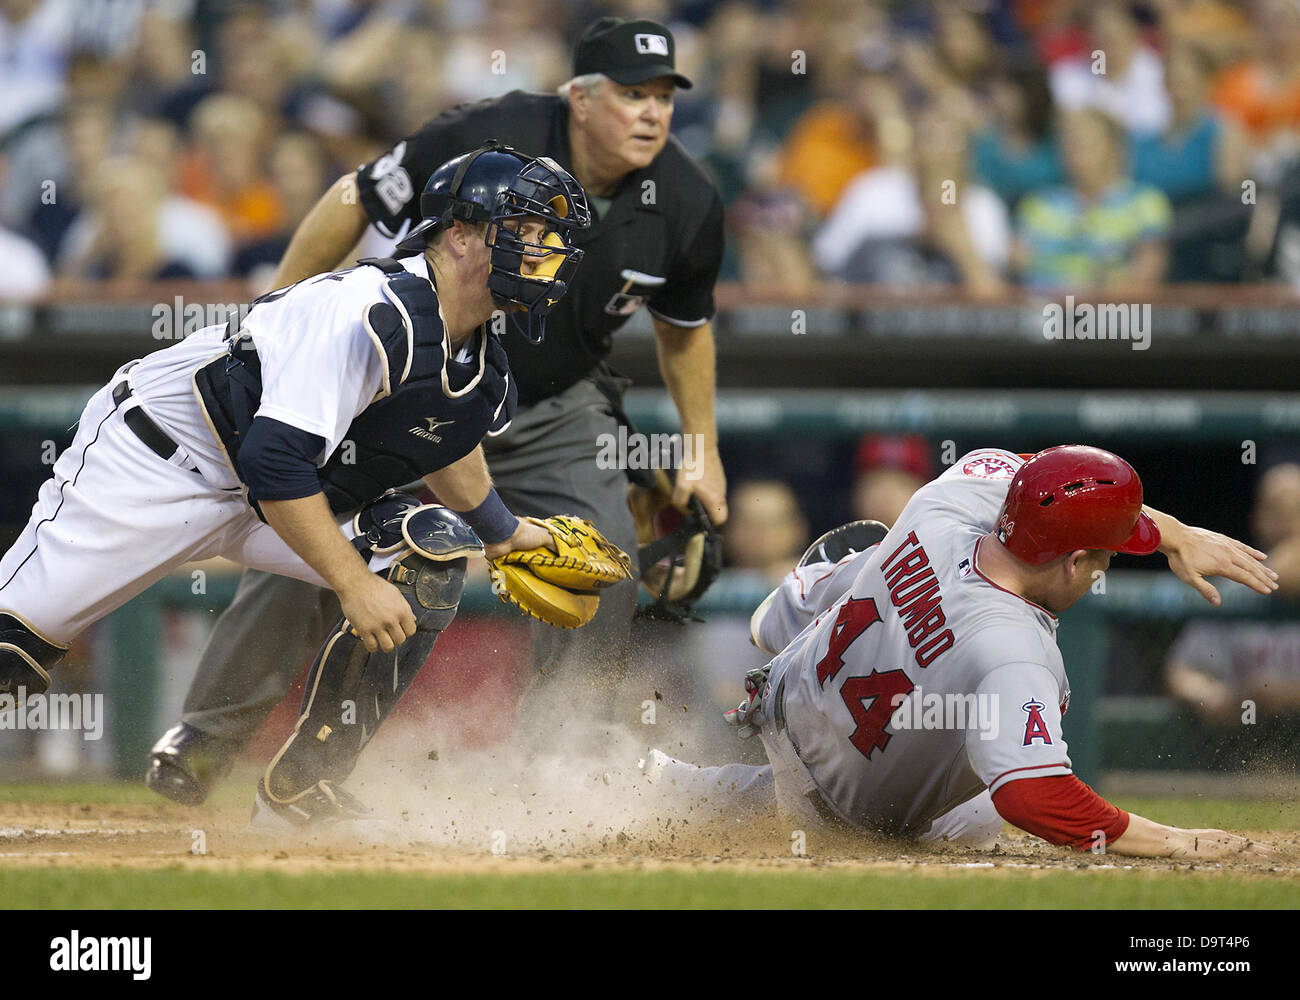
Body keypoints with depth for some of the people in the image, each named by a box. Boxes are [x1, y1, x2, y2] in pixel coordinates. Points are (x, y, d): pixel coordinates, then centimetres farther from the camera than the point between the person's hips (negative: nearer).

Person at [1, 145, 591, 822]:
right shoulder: (372, 314, -30)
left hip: (278, 503, 8)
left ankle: (305, 783, -7)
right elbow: (275, 461, -34)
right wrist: (355, 587, -32)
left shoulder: (485, 377, 0)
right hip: (158, 458, -8)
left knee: (436, 552, -11)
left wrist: (504, 533, 38)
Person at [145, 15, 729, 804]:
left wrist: (704, 451, 7)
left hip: (557, 411, 3)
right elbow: (356, 202, -15)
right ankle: (208, 736, 10)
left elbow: (685, 326, 5)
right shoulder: (487, 141, -27)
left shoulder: (687, 206, -15)